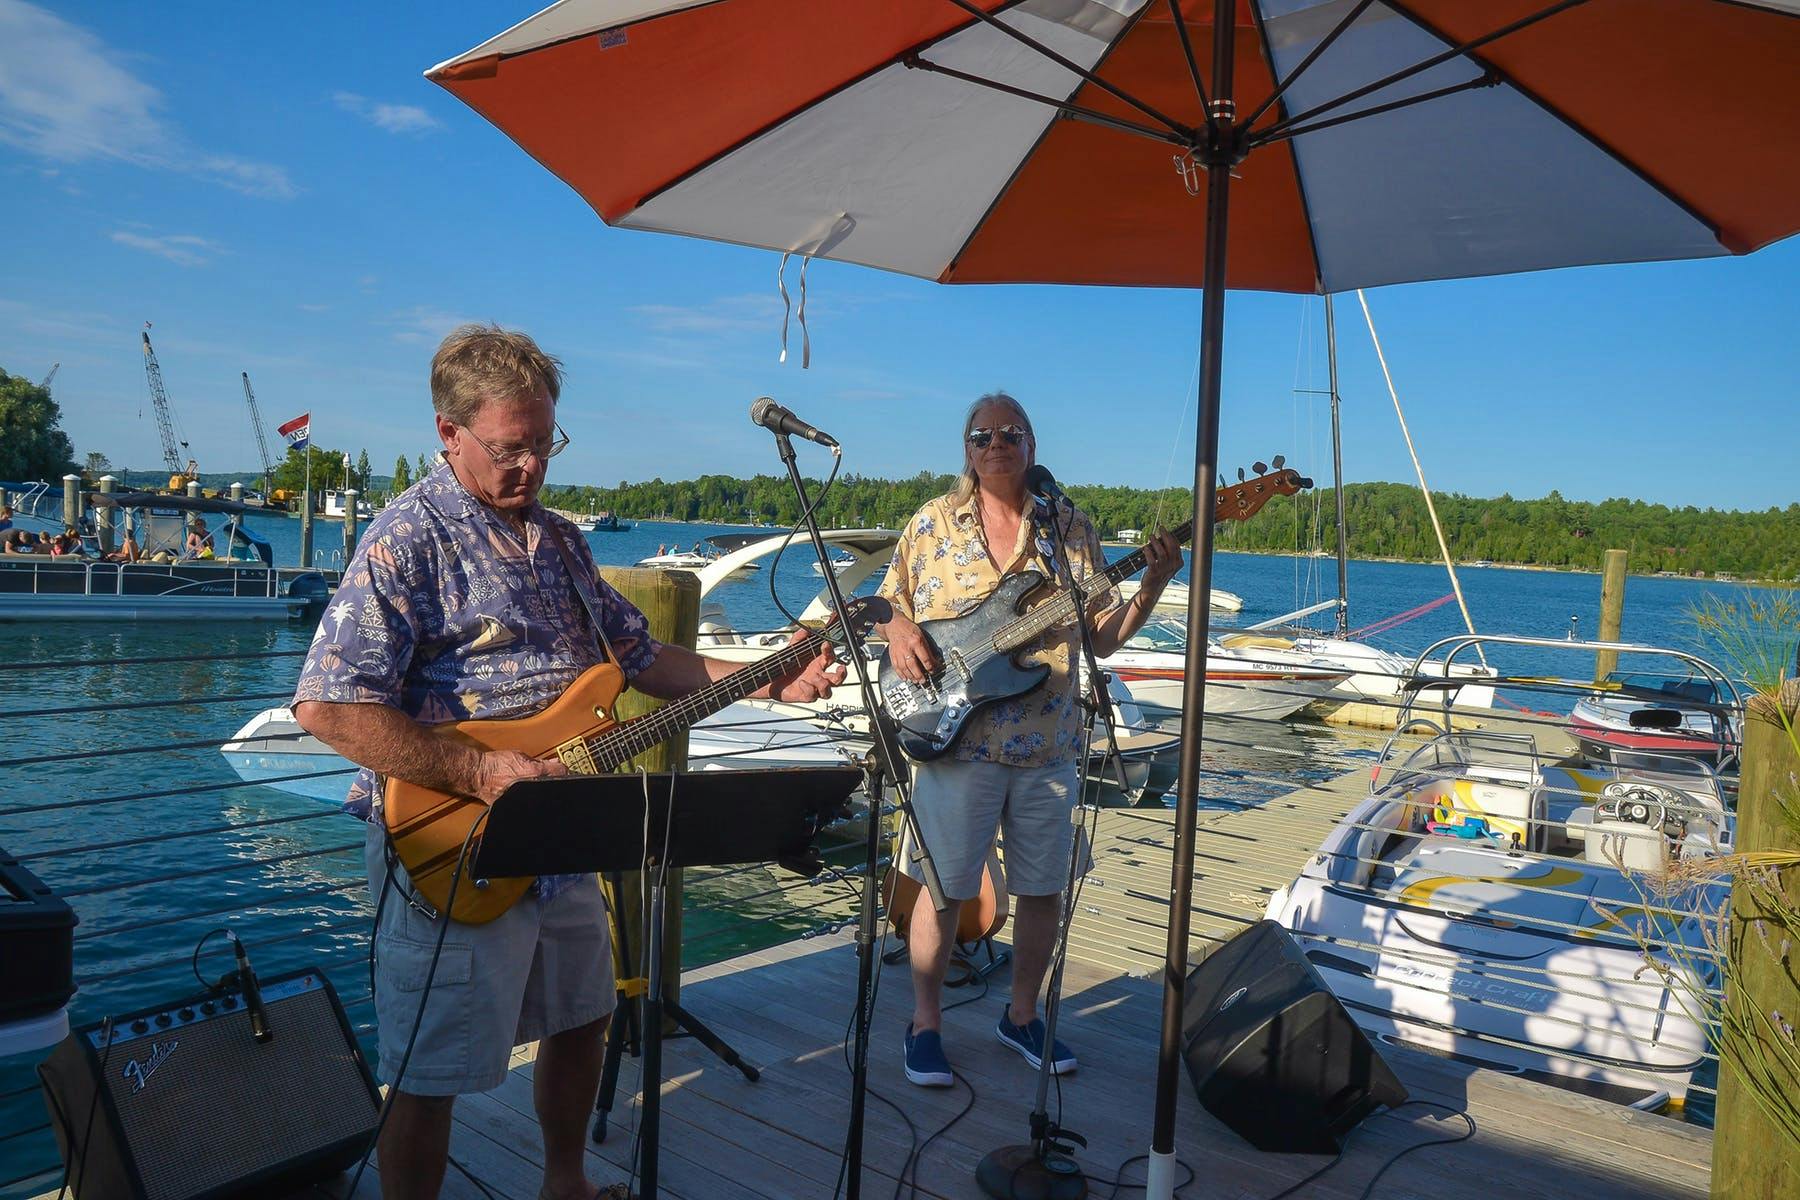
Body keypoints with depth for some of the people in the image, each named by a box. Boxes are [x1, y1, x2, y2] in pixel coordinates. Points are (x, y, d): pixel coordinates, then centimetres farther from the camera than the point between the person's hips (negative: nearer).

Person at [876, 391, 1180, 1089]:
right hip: (955, 737, -2)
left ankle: (1022, 1015, 32)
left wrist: (1152, 585, -9)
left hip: (1049, 744, 2)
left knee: (1043, 887, 11)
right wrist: (899, 635, -12)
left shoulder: (1072, 529, 6)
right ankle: (925, 1024, 22)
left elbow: (1103, 637, 5)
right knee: (944, 886, 4)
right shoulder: (932, 524, 3)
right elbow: (889, 607, 9)